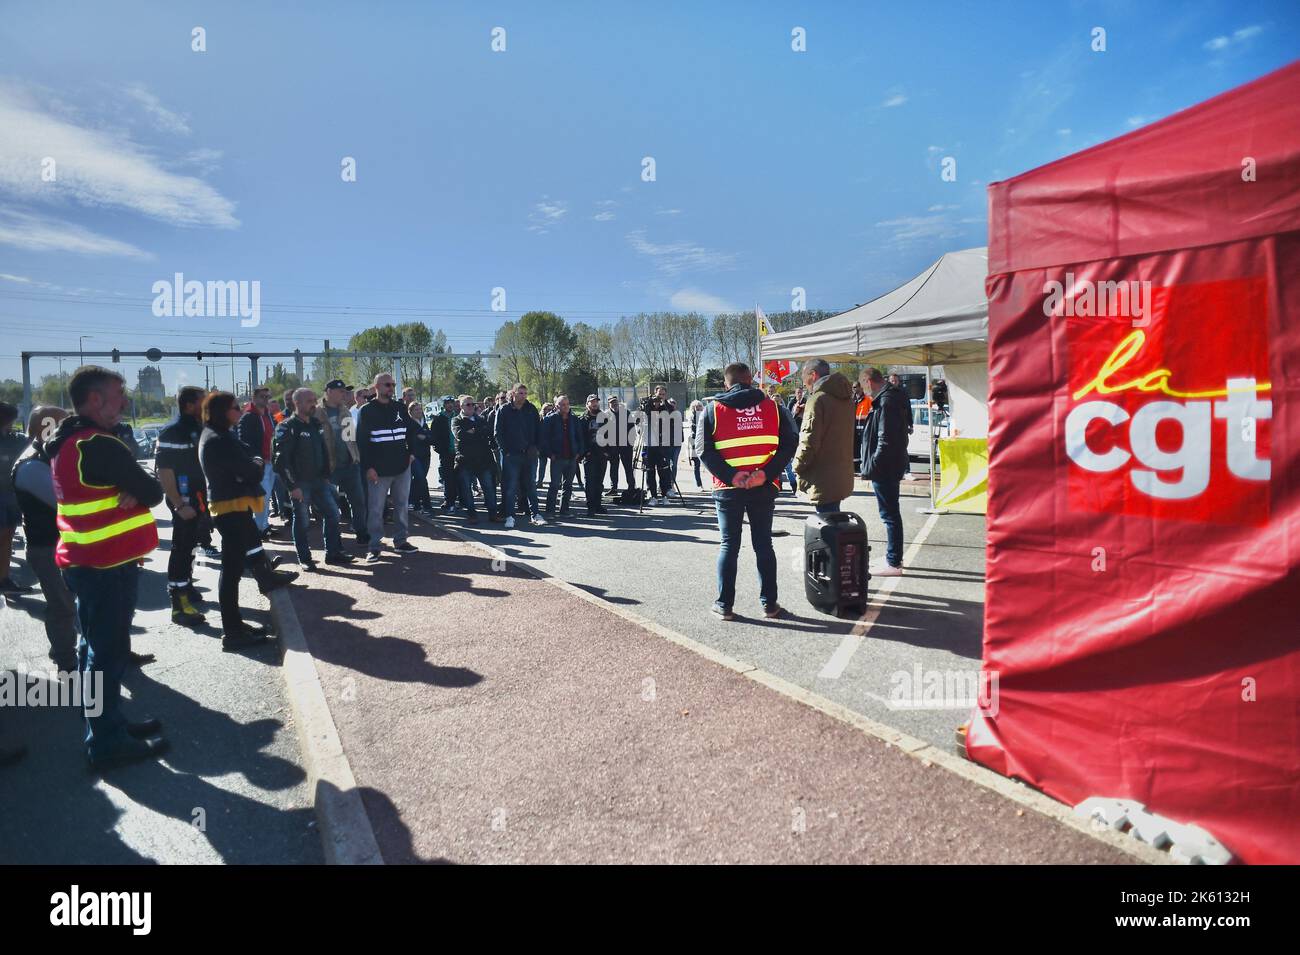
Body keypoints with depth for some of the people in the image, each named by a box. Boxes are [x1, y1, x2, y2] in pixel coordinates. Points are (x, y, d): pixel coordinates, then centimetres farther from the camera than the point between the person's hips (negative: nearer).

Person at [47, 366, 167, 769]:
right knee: (108, 652, -1)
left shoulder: (69, 443, 11)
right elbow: (153, 492, -17)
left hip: (86, 560, 10)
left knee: (96, 647, 19)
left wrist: (129, 492, -12)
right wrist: (137, 492, 1)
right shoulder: (100, 446, -21)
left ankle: (109, 723, 32)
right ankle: (108, 743, 9)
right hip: (107, 565, -10)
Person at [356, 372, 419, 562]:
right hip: (379, 469, -4)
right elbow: (361, 441, -7)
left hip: (402, 467, 4)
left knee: (401, 505, 11)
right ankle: (375, 546, 8)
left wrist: (411, 452, 8)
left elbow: (410, 432, 20)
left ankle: (401, 541, 21)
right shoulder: (367, 411, -4)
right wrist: (368, 467, -12)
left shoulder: (400, 408, 10)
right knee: (376, 509, 0)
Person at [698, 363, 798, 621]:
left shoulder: (713, 409, 0)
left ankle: (724, 605, 12)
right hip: (764, 487, 1)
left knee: (729, 545, 9)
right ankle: (769, 604, 15)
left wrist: (730, 476, -14)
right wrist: (766, 473, -13)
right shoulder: (773, 407, 4)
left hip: (727, 488, -1)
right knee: (763, 544, 11)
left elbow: (703, 450, -9)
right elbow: (790, 443, -6)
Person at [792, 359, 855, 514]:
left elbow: (809, 442, -20)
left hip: (824, 480, -9)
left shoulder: (818, 399, -15)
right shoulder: (846, 398, 12)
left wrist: (798, 466, -6)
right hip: (842, 476, 9)